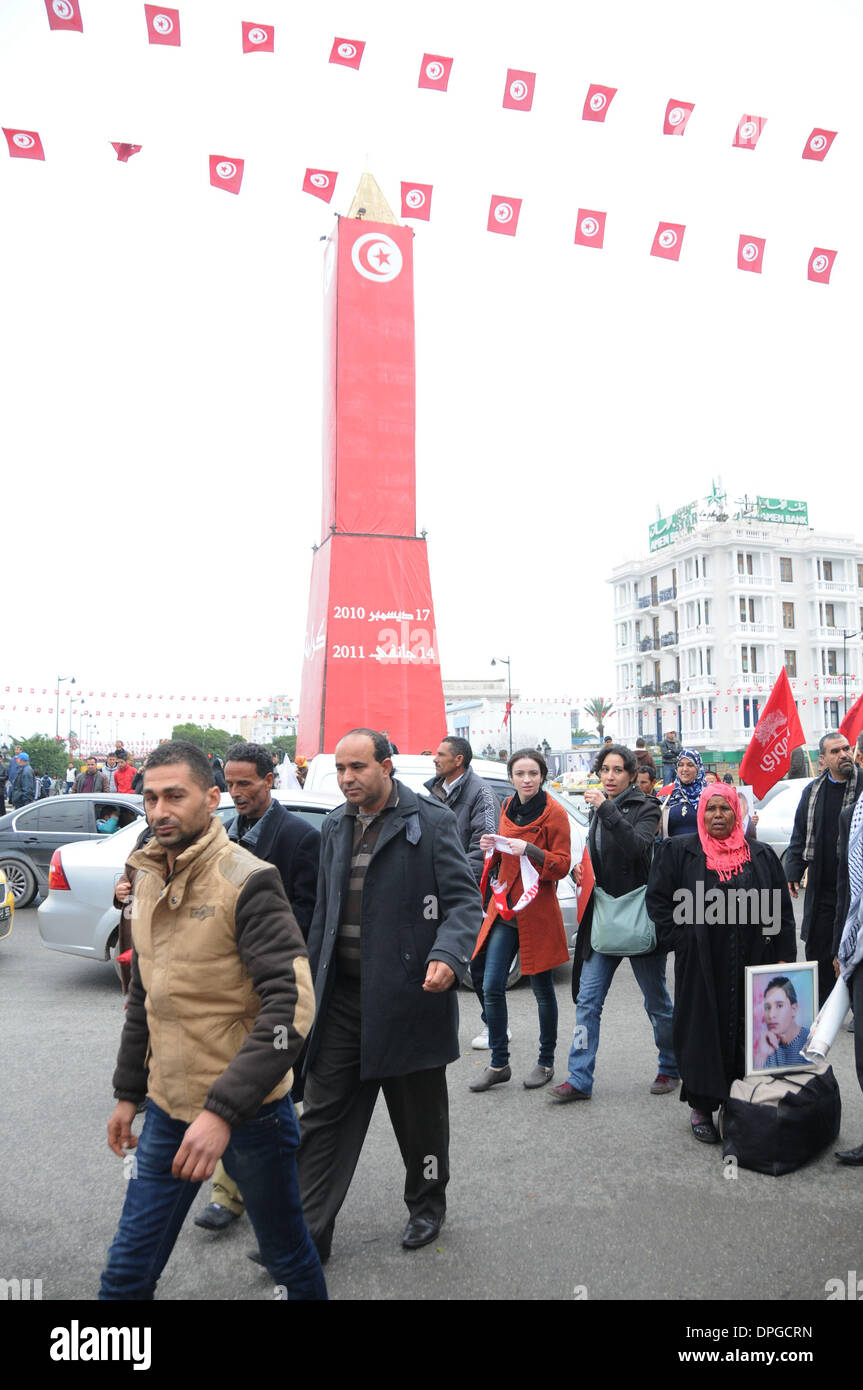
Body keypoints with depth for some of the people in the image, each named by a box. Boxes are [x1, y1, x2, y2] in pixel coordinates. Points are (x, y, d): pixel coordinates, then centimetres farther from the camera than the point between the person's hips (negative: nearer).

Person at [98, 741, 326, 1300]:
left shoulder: (246, 881, -18)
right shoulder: (148, 879, 5)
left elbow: (292, 1005, -24)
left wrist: (222, 1110, -27)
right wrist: (129, 1093, 19)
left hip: (250, 1110, -5)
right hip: (169, 1108, 6)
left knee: (289, 1258, 14)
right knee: (128, 1272, 12)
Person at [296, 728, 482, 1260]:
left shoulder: (432, 822, -9)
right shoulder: (336, 826, 9)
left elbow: (465, 899, -10)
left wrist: (448, 955, -27)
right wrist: (313, 979, 17)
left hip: (409, 994, -4)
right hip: (343, 995, 5)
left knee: (420, 1115, 14)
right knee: (324, 1115, 7)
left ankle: (427, 1207, 37)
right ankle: (309, 1231, 20)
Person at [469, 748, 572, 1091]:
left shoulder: (554, 814, -7)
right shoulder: (509, 809, 10)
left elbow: (562, 865, -10)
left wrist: (530, 850, -25)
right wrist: (492, 848, -1)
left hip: (537, 912, -5)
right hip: (504, 909, 5)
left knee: (542, 989, 7)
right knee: (490, 987, 2)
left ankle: (546, 1062, 25)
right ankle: (499, 1064, 17)